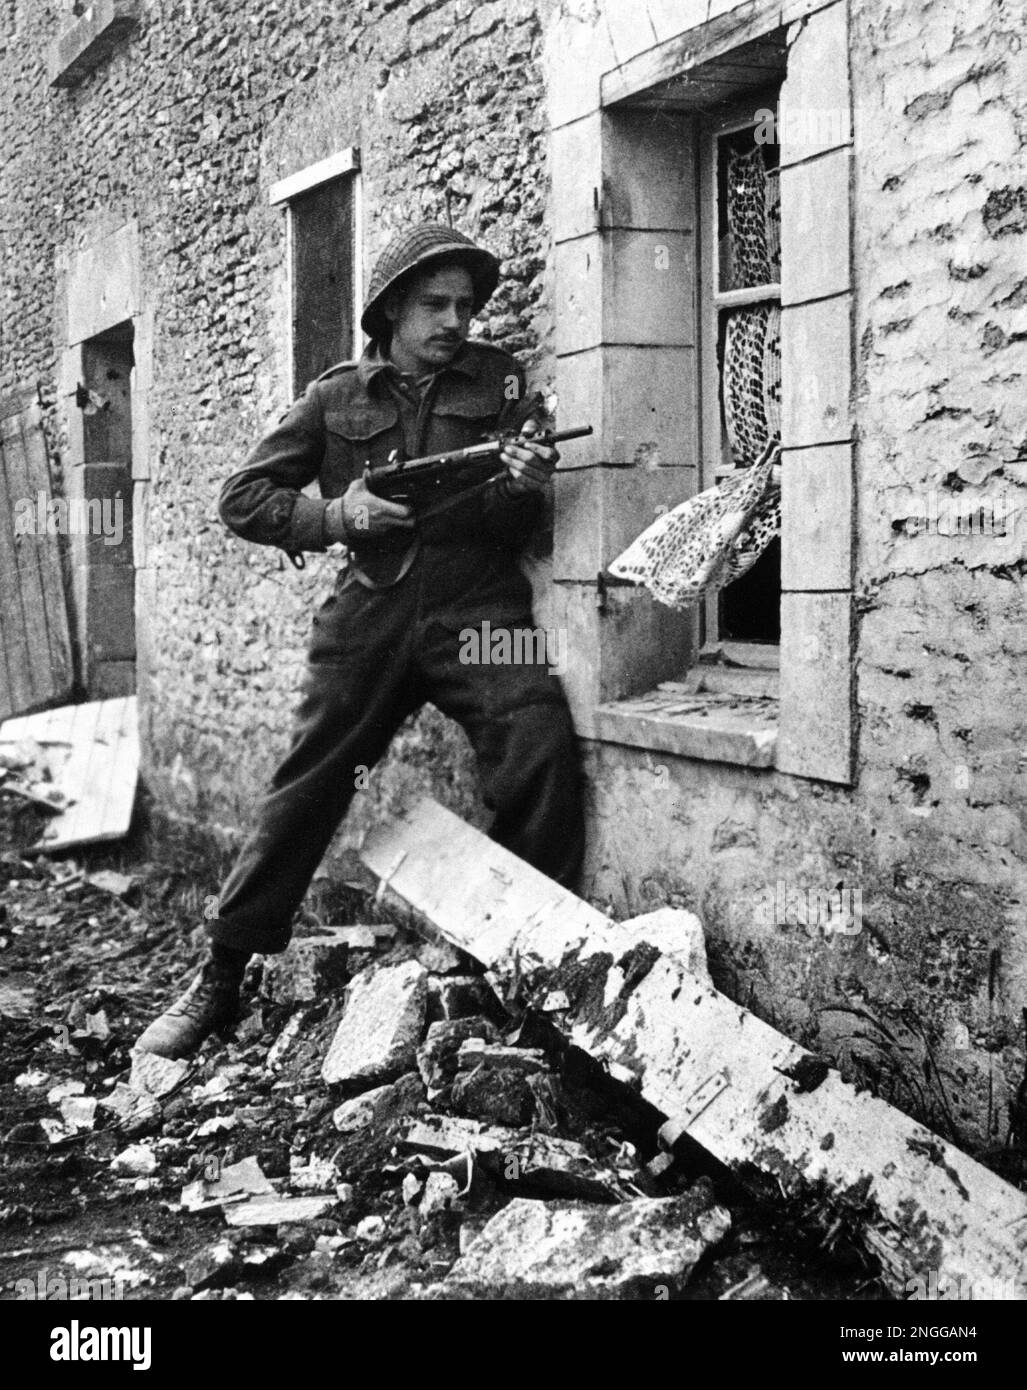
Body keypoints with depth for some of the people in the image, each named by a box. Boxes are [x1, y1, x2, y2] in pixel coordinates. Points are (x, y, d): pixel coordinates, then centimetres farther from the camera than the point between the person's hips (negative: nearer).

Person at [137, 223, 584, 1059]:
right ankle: (219, 982, 12)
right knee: (307, 789, -1)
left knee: (544, 758, -22)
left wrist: (528, 488, -14)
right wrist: (336, 516, -6)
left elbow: (515, 529, 11)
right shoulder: (339, 396, 12)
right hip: (372, 612, 0)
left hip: (478, 608, 0)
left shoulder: (498, 381, 13)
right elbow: (244, 498, 11)